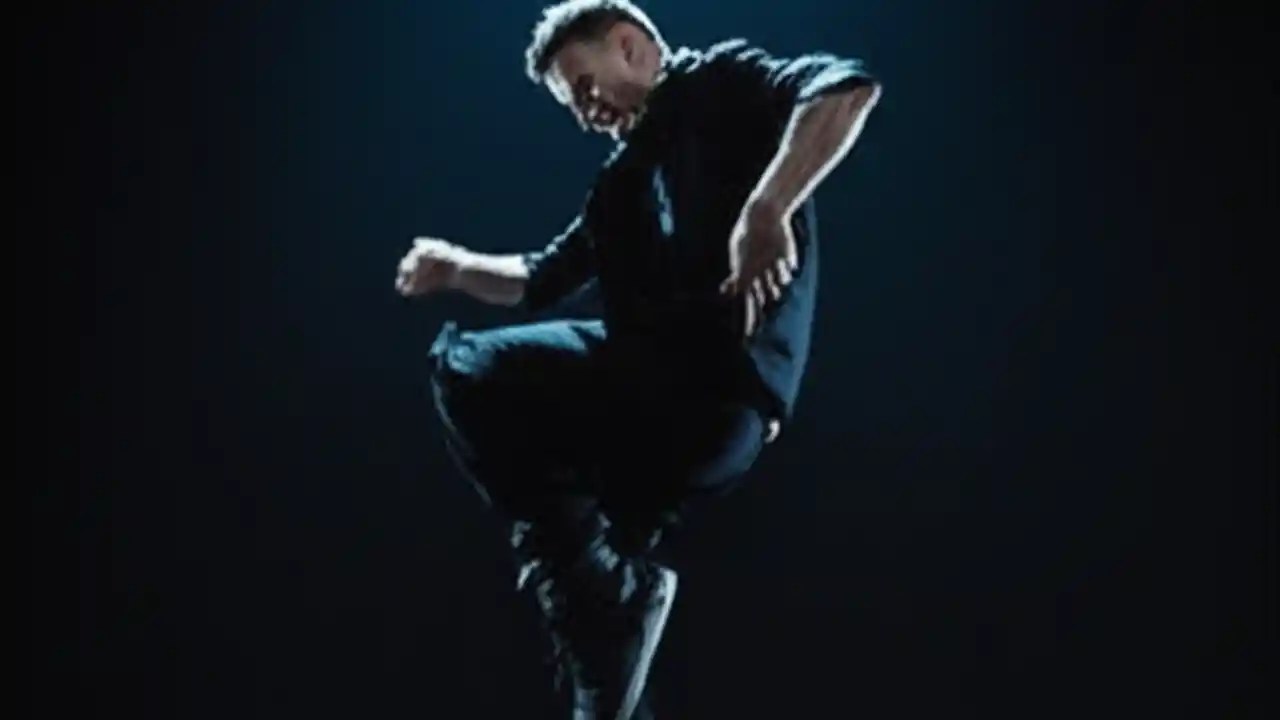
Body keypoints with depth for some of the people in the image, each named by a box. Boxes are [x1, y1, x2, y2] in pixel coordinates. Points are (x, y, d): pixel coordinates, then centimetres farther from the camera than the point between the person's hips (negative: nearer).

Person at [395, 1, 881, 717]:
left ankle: (614, 584, -8)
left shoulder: (716, 85, 7)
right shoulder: (626, 179, 29)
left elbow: (848, 87, -14)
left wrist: (764, 213, -25)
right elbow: (540, 280, 36)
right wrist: (459, 268, 19)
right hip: (661, 408, 9)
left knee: (469, 370, -15)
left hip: (717, 384, -9)